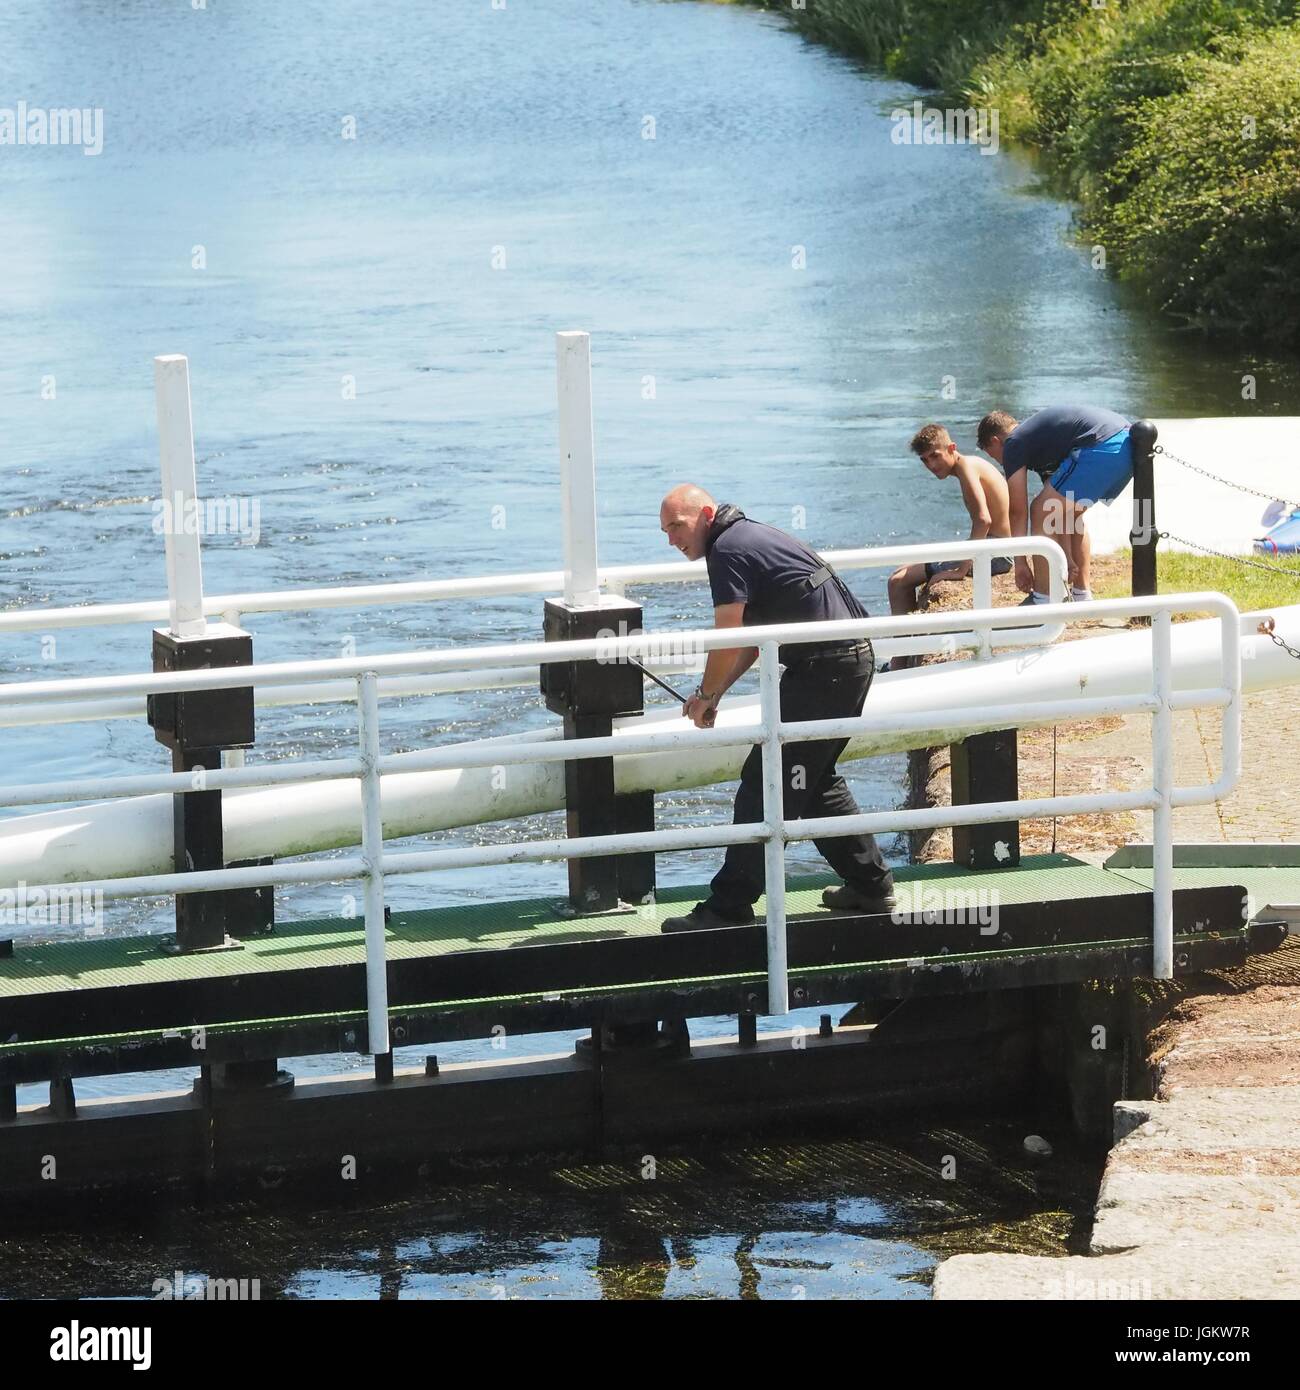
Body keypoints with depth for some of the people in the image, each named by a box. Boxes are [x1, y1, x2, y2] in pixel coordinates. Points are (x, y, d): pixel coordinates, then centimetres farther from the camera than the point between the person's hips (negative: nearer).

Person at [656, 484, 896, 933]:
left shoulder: (728, 550, -11)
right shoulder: (749, 534, 20)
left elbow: (728, 641, -12)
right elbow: (752, 640, 23)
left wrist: (707, 695, 3)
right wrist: (713, 693, 17)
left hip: (824, 668, -10)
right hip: (854, 659, 10)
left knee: (767, 785, -8)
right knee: (816, 780, 22)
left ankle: (728, 908, -7)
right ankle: (870, 885, 26)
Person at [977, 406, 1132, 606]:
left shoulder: (1014, 445, 9)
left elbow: (1018, 513, 11)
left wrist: (1020, 564, 19)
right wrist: (1067, 558, 32)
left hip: (1101, 449, -10)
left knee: (1041, 512, 2)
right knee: (1072, 512, 28)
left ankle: (1043, 601, 5)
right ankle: (1082, 595, 32)